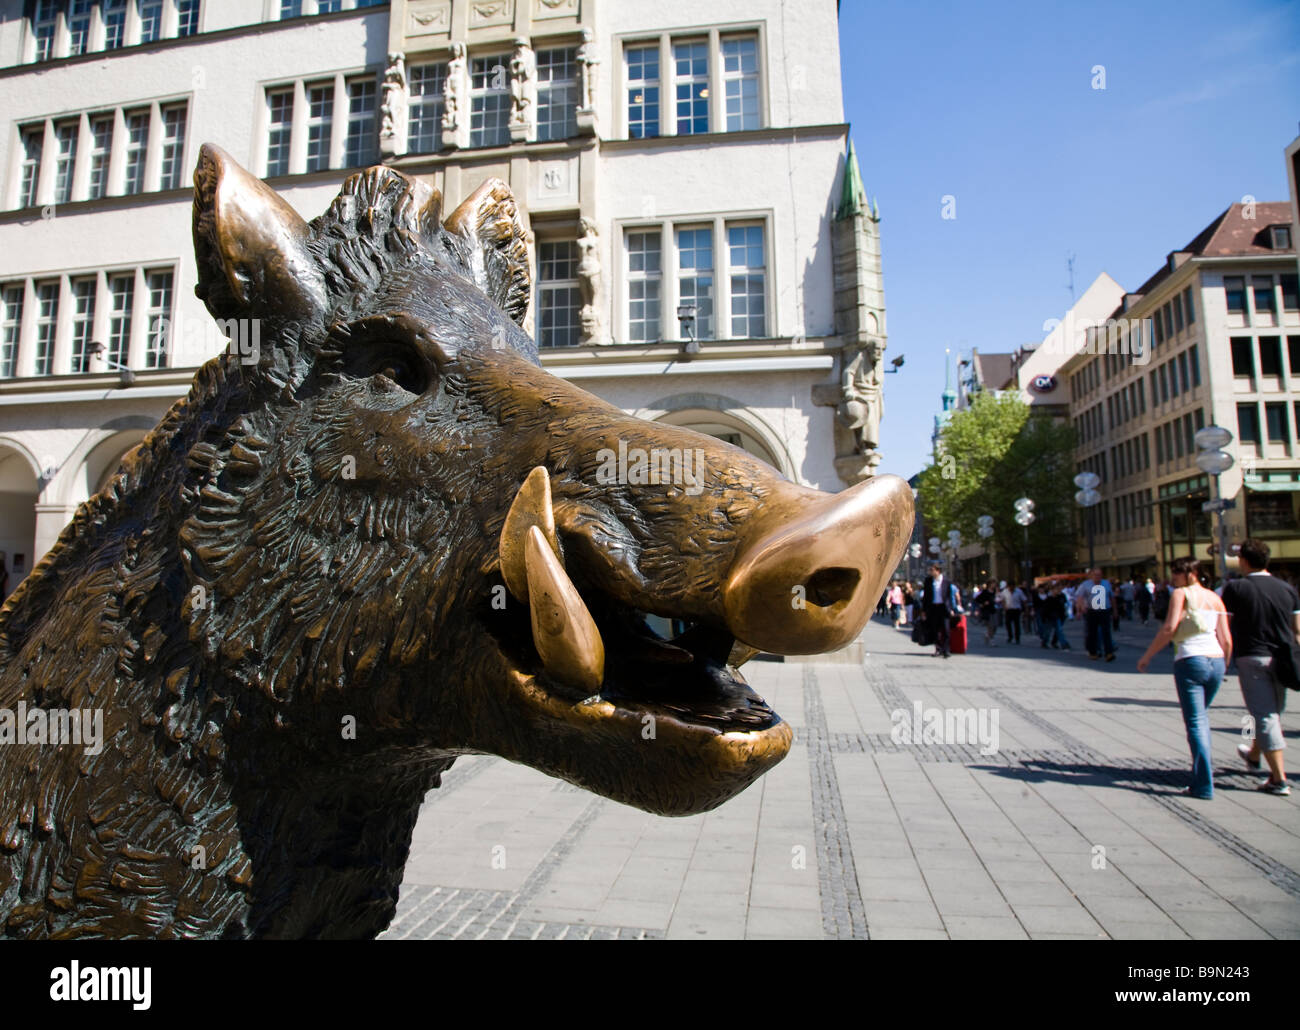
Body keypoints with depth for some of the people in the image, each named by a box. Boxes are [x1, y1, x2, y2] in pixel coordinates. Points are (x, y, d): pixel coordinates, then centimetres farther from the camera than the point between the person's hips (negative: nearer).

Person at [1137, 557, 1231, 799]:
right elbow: (1226, 639, 9)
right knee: (1202, 716, 24)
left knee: (1196, 723, -2)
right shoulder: (1215, 598, 13)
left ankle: (1204, 786, -3)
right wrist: (1224, 666, 22)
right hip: (1216, 661, 6)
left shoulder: (1181, 593, -3)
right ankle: (1203, 768, 29)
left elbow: (1169, 628, -14)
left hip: (1190, 660, -6)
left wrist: (1147, 656, -7)